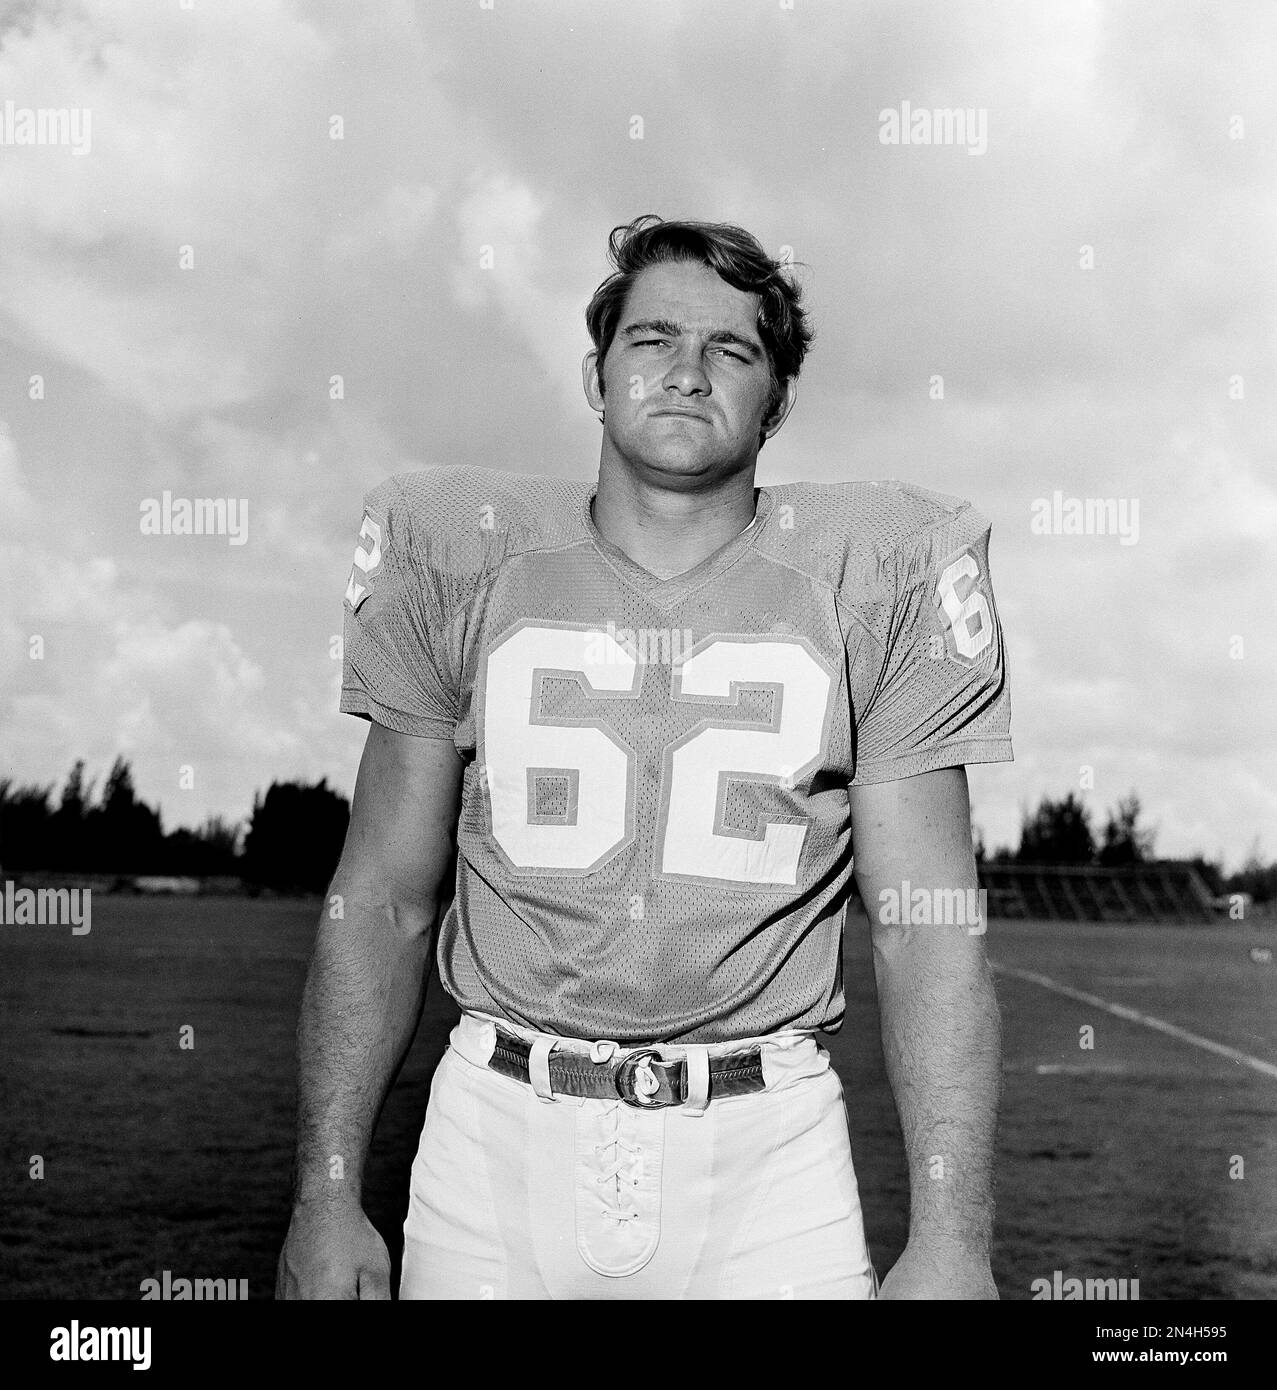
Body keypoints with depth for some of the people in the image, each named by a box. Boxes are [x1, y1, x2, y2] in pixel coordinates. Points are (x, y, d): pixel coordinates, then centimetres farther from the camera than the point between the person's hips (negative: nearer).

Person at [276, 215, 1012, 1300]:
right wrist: (327, 1193, -2)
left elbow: (929, 928, -3)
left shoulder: (875, 582, -1)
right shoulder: (460, 564, 2)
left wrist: (952, 1243, -10)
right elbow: (384, 900, 4)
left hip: (766, 1143, 0)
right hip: (498, 1130, 1)